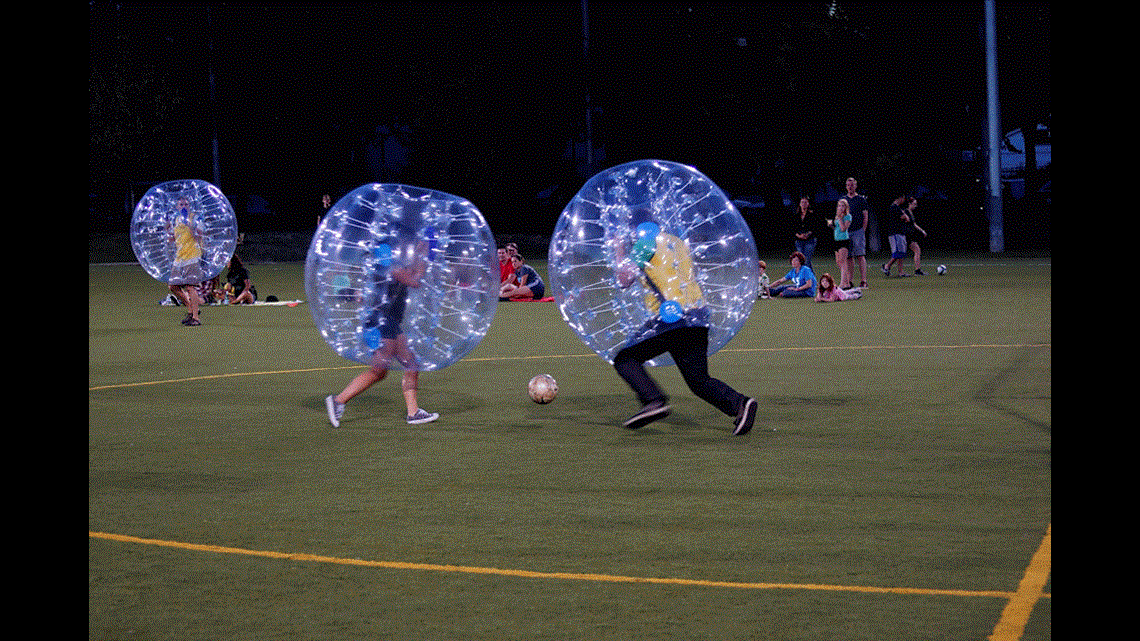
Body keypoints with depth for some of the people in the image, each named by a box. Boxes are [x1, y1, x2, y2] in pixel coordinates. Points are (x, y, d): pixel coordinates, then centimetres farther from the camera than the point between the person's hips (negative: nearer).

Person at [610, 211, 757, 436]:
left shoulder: (646, 241, 1)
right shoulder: (678, 242, 24)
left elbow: (624, 280, -4)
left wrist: (619, 253, 13)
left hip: (671, 316, -7)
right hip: (698, 319, 7)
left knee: (625, 360, 2)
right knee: (699, 380, 10)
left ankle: (654, 401, -20)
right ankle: (739, 404, -14)